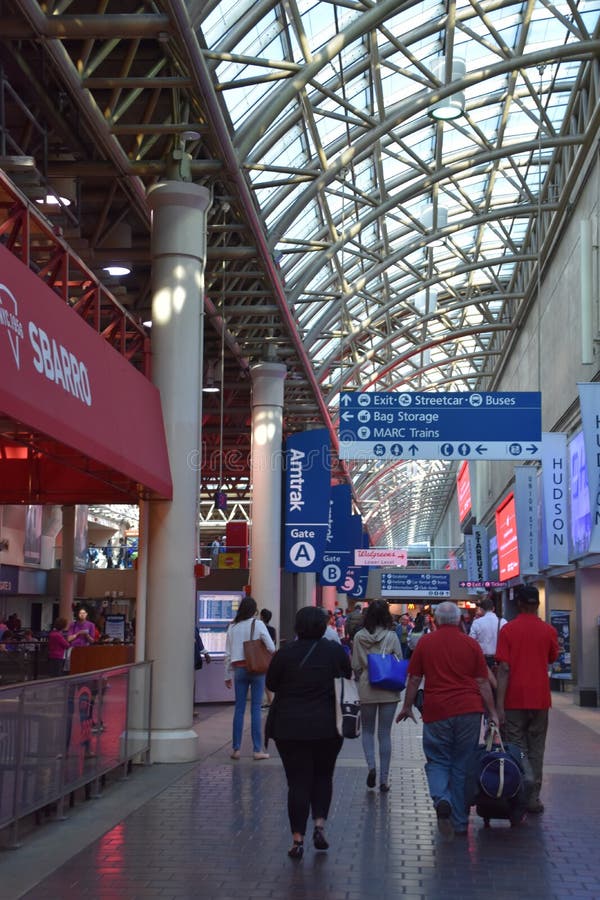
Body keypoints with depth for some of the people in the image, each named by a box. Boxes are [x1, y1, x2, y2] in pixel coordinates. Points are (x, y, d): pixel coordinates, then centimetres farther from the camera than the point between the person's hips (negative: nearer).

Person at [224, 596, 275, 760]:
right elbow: (271, 648, -9)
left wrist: (228, 675, 14)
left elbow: (228, 653, 7)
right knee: (256, 708, 0)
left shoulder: (232, 627, 4)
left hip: (238, 669, 3)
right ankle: (257, 750, 2)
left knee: (239, 708, 7)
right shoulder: (258, 624, -5)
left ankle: (236, 748, 8)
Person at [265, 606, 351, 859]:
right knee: (323, 776, 19)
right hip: (327, 725, 1)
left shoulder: (285, 653, -8)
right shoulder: (335, 651, -4)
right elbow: (348, 679, 9)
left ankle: (297, 840, 4)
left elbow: (271, 684, 3)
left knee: (297, 781, 5)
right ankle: (319, 825, 5)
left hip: (289, 726, -1)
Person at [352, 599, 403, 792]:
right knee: (385, 733, 7)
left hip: (366, 689, 1)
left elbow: (355, 666, -1)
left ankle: (371, 766, -7)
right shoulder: (391, 637, -9)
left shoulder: (359, 637, -5)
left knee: (367, 730, 16)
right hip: (389, 690, 0)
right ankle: (384, 779, 8)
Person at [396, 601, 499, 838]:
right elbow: (483, 682, 3)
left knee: (437, 762, 11)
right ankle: (460, 823, 15)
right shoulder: (471, 644, 3)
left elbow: (414, 679, 4)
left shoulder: (425, 642, 1)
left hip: (436, 712, -1)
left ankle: (442, 801, -17)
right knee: (462, 765, 10)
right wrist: (492, 713, 9)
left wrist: (407, 707, 16)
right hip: (469, 711, 1)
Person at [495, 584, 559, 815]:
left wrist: (499, 705, -11)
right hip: (540, 698, 2)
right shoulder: (548, 631, 0)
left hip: (514, 700, -2)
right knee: (536, 750, 10)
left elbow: (504, 669, -11)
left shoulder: (508, 629, -6)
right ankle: (533, 797, 10)